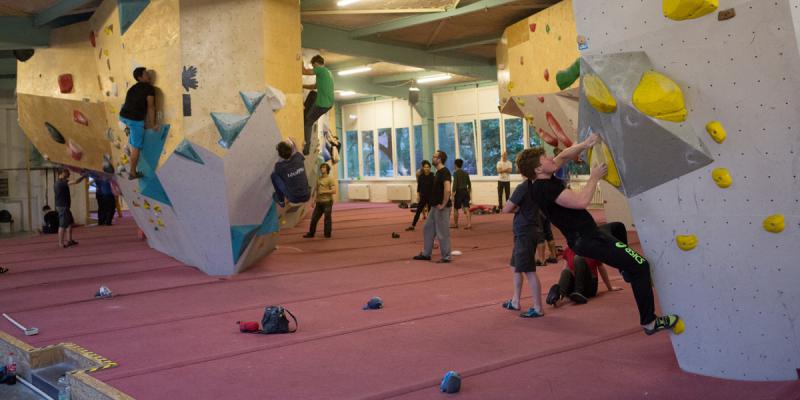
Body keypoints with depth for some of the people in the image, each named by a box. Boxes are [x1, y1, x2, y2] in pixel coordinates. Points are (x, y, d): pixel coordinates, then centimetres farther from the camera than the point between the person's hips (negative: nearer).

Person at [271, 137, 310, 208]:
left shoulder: (279, 166, -19)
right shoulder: (298, 157, -12)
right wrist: (292, 144, 25)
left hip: (294, 199, -3)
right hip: (306, 196, 4)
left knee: (273, 175, 7)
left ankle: (280, 200, 21)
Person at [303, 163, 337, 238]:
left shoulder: (330, 179, -6)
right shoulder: (319, 179, 15)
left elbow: (334, 191, -14)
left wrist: (323, 192, -15)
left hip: (327, 202, -7)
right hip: (319, 202, 7)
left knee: (327, 218, -1)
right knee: (314, 218, 8)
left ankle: (327, 234, 9)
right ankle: (311, 233, 17)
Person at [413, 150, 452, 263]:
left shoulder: (444, 172, -18)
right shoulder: (438, 172, 14)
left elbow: (447, 189, -30)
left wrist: (443, 205, -24)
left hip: (441, 208, -10)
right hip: (434, 207, 10)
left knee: (442, 233, -2)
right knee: (428, 229, 16)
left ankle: (446, 257, 8)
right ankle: (426, 254, 26)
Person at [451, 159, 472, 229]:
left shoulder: (456, 173, -7)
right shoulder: (465, 173, 11)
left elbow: (455, 184, -15)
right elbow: (469, 184, 14)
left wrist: (453, 194, -14)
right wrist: (469, 193, 23)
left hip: (459, 192, -5)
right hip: (465, 191, 5)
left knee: (456, 209, 9)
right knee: (466, 209, -2)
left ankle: (456, 224, 18)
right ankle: (469, 224, -14)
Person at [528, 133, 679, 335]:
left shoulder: (545, 180, 3)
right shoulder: (545, 188, -25)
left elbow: (564, 156, 15)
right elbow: (581, 201, -31)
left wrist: (585, 144, -1)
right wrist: (594, 177, -15)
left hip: (586, 234, 11)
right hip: (587, 240, -11)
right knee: (641, 265, -9)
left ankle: (626, 267, 50)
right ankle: (649, 321, -2)